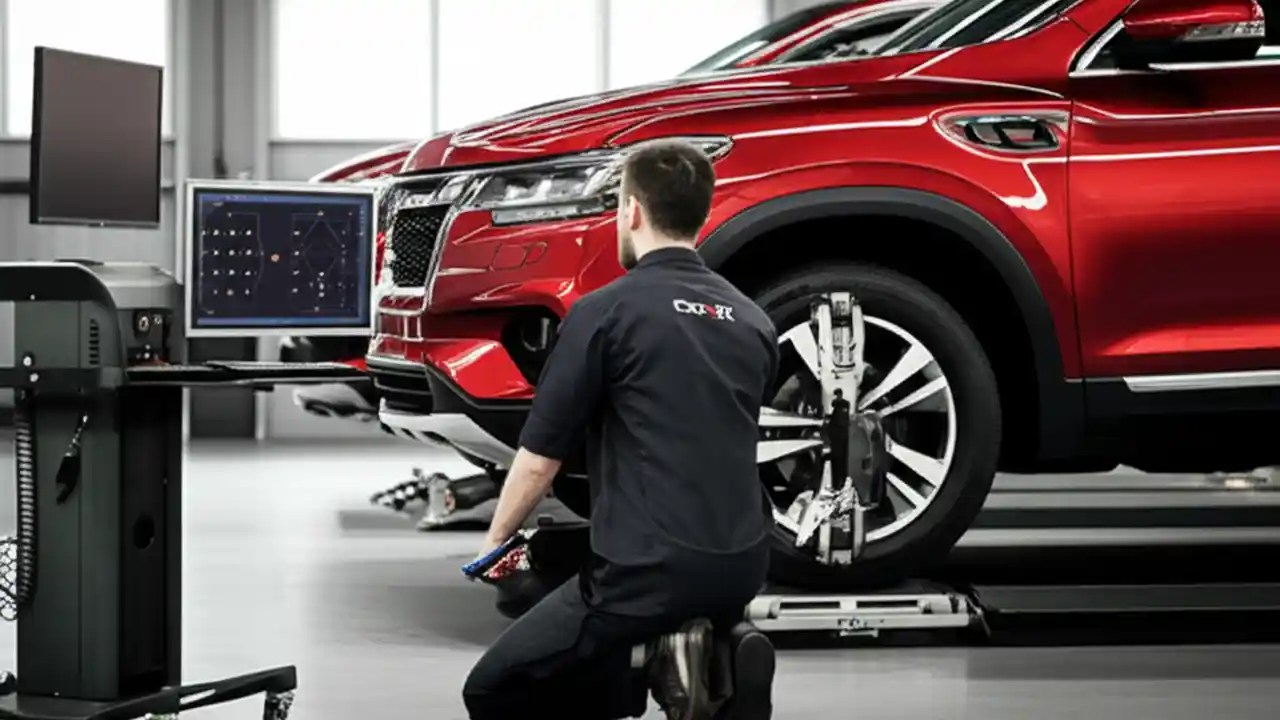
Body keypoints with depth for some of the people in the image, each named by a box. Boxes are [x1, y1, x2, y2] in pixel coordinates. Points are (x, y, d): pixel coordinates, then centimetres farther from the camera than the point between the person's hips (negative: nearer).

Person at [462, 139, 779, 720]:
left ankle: (654, 660, -13)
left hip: (649, 567, -6)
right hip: (743, 565, 6)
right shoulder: (753, 322, 11)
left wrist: (495, 539, 15)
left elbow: (540, 455, -2)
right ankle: (716, 659, 0)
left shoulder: (605, 311, -7)